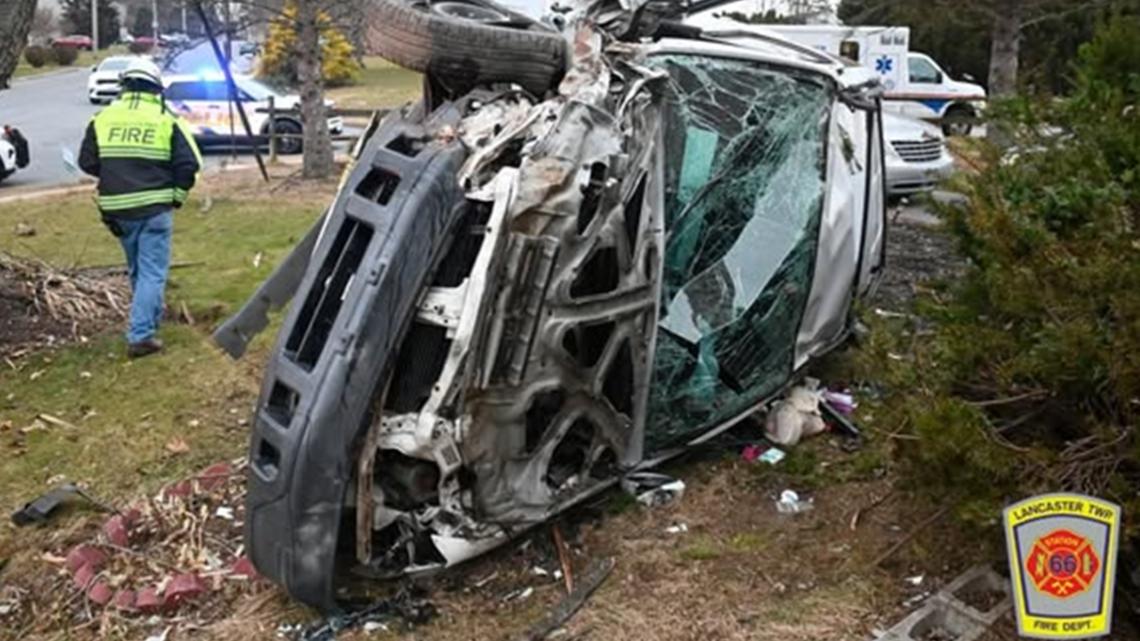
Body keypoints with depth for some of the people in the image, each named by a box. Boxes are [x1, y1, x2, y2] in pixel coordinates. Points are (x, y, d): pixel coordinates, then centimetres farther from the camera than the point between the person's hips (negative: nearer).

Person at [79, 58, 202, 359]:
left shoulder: (102, 119, 2)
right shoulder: (167, 120, -5)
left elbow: (87, 162, 5)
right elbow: (189, 163, -10)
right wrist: (177, 194, 5)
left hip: (117, 208, 4)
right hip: (155, 208, -4)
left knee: (137, 269, 21)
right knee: (152, 272, 0)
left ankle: (148, 320, 37)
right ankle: (141, 335, -7)